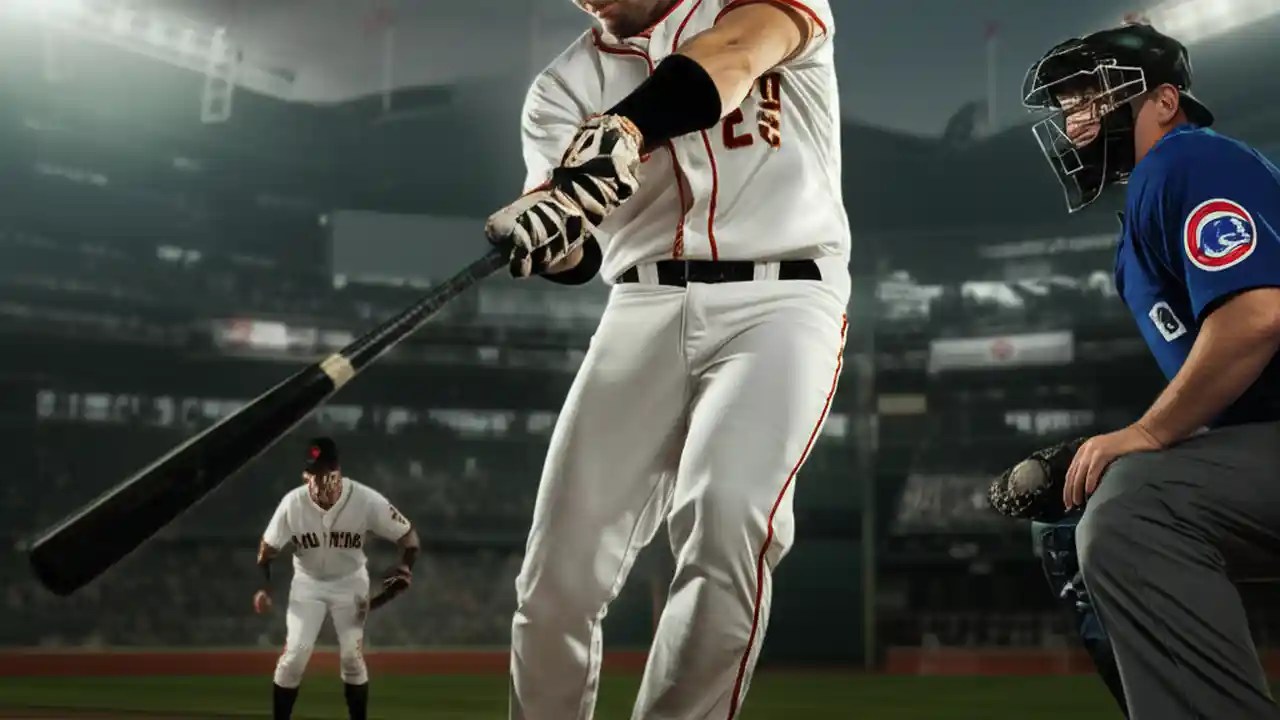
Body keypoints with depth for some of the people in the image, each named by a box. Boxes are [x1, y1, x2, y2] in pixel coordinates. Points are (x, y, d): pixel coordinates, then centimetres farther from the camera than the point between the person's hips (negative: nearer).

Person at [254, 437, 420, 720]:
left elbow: (408, 535, -16)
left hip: (350, 582, 0)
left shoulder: (367, 501, -26)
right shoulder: (292, 503, -22)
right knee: (294, 654, -8)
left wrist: (403, 571, -33)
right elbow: (268, 548, -7)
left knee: (351, 657, -2)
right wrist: (263, 586, -21)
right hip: (308, 583, 1)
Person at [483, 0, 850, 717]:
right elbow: (576, 253, -5)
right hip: (645, 310, 3)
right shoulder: (566, 86, 10)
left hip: (782, 300, -3)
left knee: (727, 514, -28)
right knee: (556, 580, -4)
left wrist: (625, 128, -38)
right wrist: (548, 228, -30)